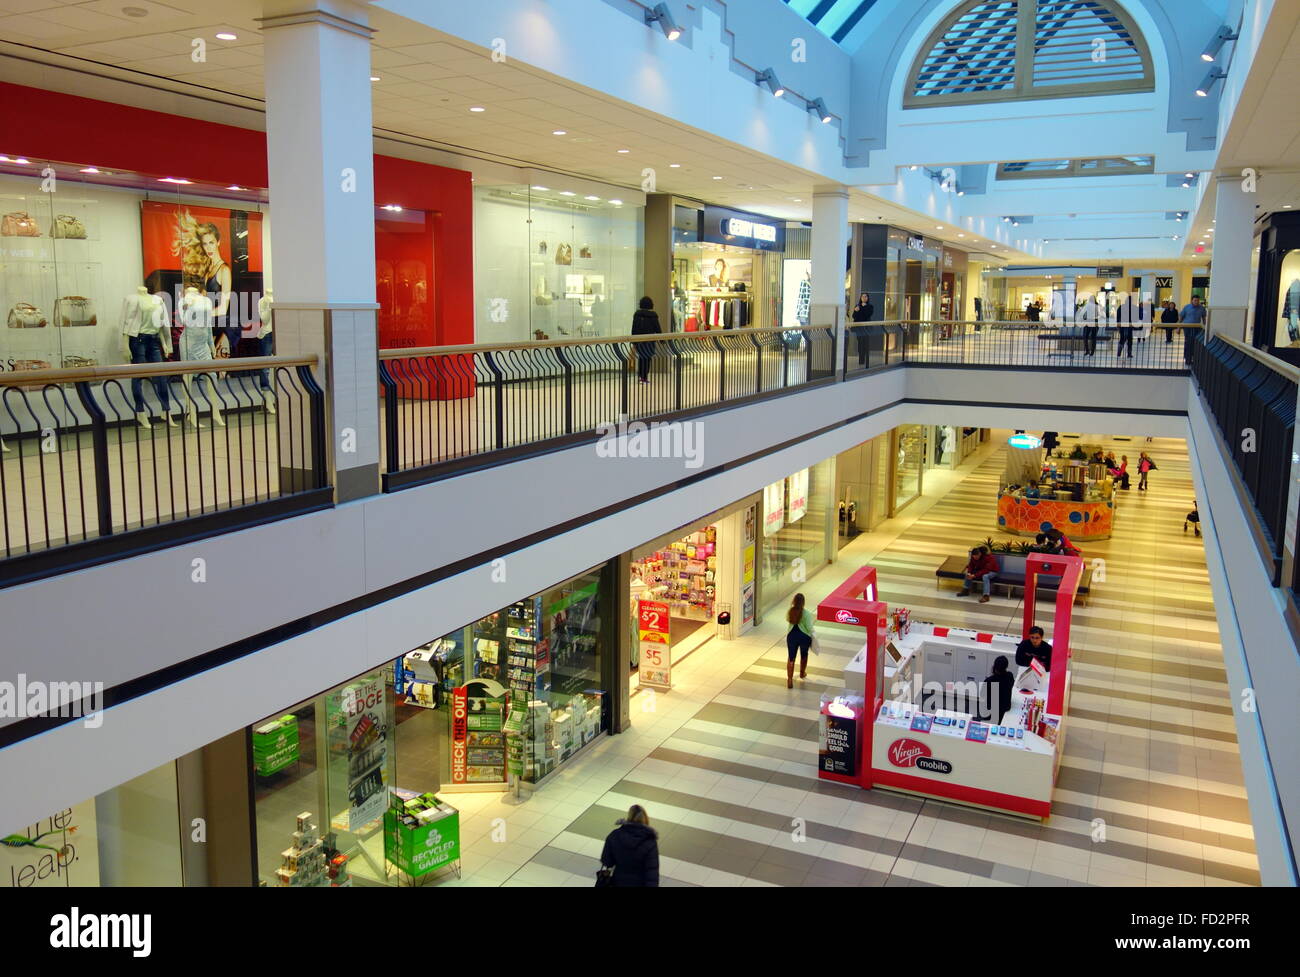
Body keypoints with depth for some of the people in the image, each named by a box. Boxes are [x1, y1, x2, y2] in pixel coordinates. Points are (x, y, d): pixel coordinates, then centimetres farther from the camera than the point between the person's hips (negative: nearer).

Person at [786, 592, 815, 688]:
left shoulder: (789, 612, -9)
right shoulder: (806, 613, -19)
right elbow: (809, 627, -16)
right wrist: (812, 637, 1)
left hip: (792, 636, 1)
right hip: (804, 636, -1)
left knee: (791, 658, 8)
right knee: (804, 655, 26)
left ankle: (790, 680, -1)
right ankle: (802, 673, 46)